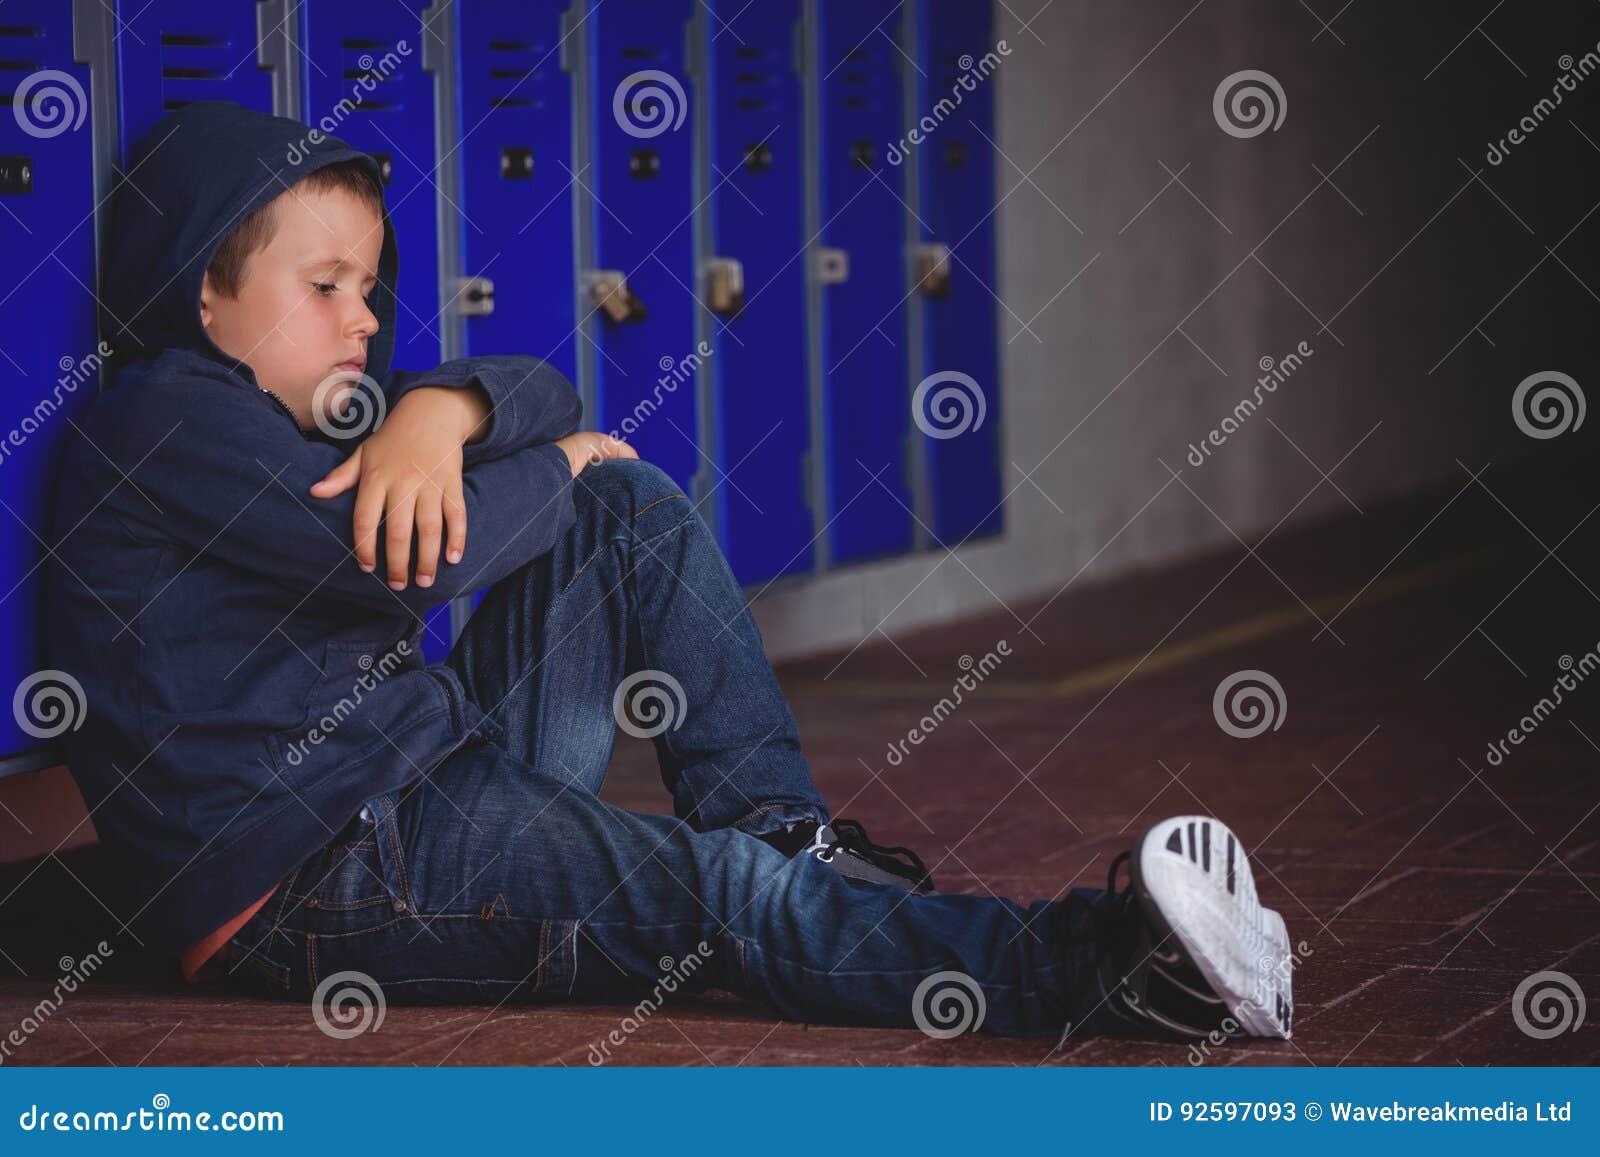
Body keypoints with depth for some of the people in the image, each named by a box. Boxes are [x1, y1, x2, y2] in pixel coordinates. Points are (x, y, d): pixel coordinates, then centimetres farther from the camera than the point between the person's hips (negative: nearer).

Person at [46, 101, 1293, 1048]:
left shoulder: (306, 402, 19)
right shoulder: (165, 419, -11)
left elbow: (544, 393, 9)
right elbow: (406, 563, -25)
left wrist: (444, 411, -17)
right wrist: (555, 472, -4)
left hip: (446, 785, 10)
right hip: (304, 875, -10)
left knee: (628, 504, 6)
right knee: (706, 893, -30)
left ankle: (789, 833, 1)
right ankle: (1089, 967, -44)